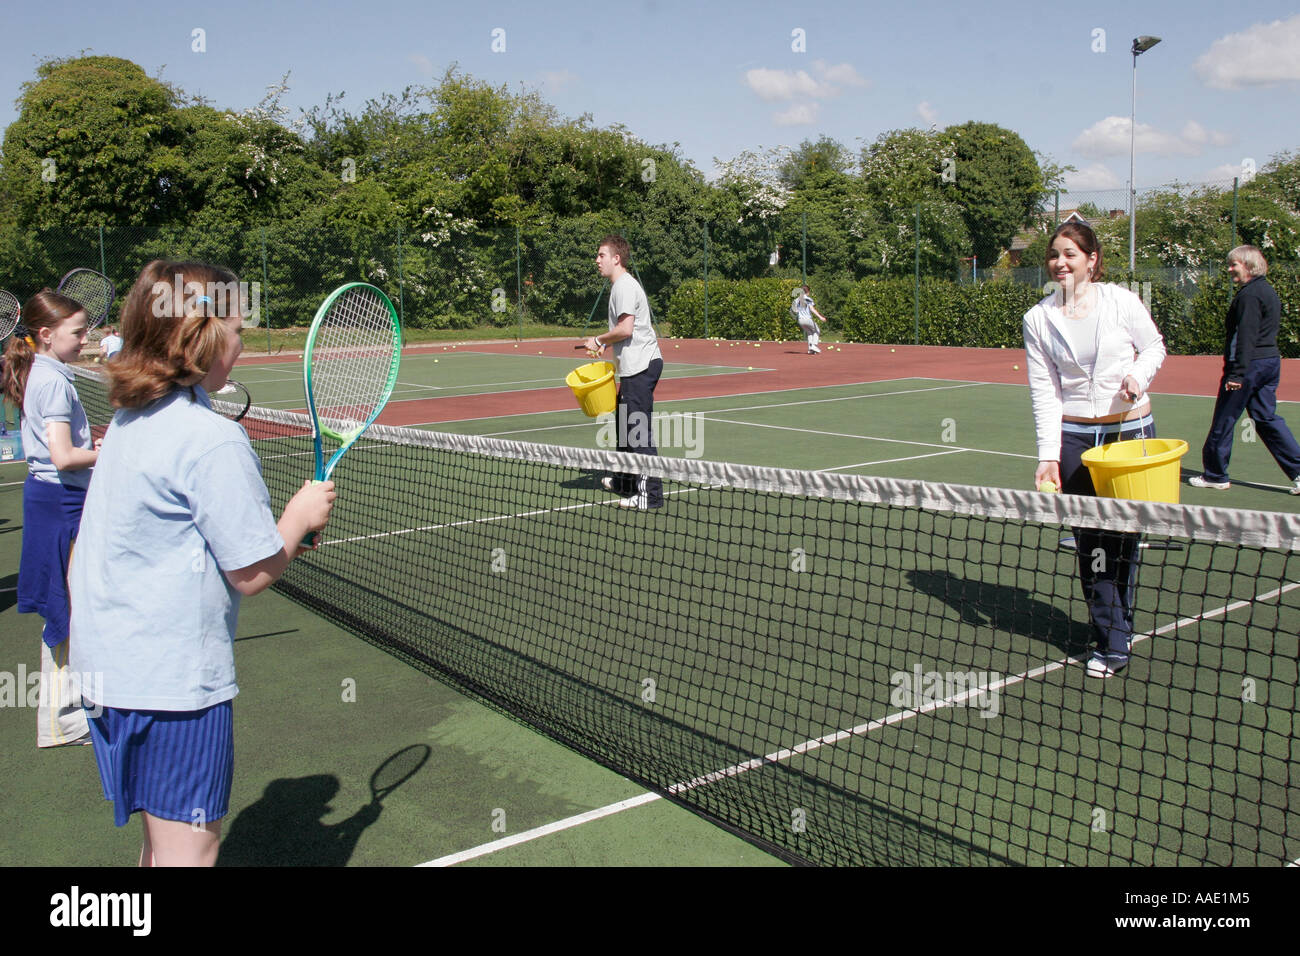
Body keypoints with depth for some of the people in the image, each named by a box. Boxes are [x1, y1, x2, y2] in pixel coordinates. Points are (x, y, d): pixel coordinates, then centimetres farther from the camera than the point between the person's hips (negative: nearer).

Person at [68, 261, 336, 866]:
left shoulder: (129, 420, 7)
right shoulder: (214, 440, -21)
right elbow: (251, 574, -17)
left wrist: (273, 537, 12)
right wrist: (300, 516, 0)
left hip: (106, 664, 9)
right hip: (173, 680, -9)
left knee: (162, 837, 24)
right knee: (188, 848, 5)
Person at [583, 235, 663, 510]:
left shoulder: (625, 286, -13)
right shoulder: (620, 285, 19)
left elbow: (625, 329, -23)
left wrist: (598, 340, -9)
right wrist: (606, 345, 15)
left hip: (641, 365, -11)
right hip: (634, 366, 11)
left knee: (639, 430, -10)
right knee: (624, 423, 20)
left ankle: (651, 494, -8)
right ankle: (626, 481, 32)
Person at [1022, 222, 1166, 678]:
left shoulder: (1121, 301, -4)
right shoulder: (1038, 319, -1)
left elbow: (1154, 346, 11)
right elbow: (1044, 392, -3)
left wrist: (1139, 374, -12)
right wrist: (1048, 456, -10)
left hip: (1131, 429, 0)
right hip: (1073, 436, 1)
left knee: (1123, 536, 4)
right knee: (1091, 541, -1)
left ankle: (1115, 632, 21)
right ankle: (1113, 641, 9)